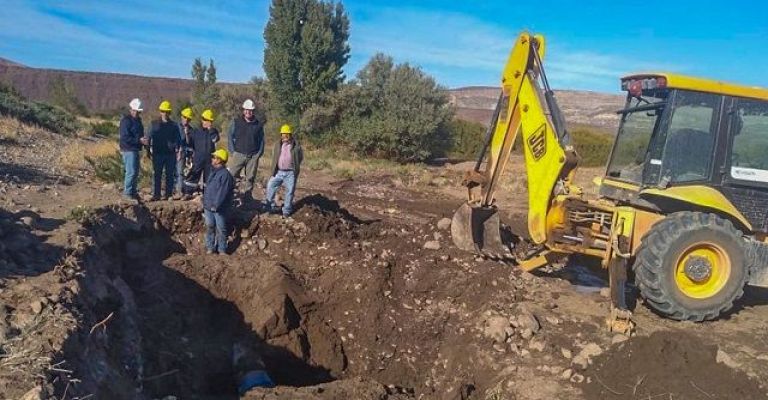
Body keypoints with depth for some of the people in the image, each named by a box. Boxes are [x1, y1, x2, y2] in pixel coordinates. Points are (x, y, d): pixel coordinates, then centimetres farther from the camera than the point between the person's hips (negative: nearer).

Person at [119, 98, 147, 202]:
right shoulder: (126, 120, -13)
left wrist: (143, 140, 7)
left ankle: (133, 192, 22)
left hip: (135, 149, 10)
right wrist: (139, 140, -24)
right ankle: (127, 193, -3)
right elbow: (125, 137, -20)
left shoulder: (137, 119, 16)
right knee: (131, 172, -10)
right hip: (128, 149, -10)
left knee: (135, 171, 13)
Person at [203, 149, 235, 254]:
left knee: (221, 229, 2)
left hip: (219, 208, -8)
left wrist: (216, 205, -22)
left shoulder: (225, 174, -16)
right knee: (209, 227, 13)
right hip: (208, 206, 8)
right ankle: (210, 248, 23)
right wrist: (205, 202, 21)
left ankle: (222, 250, 11)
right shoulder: (213, 172, 12)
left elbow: (223, 192, -21)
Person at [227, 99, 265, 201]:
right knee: (231, 176, -6)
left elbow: (261, 140, 13)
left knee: (250, 178, 6)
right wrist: (232, 152, -1)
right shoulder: (236, 122, 4)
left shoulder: (258, 125, 7)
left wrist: (259, 154, 3)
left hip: (253, 156, 1)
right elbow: (230, 137, 6)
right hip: (238, 155, -1)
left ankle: (248, 197, 16)